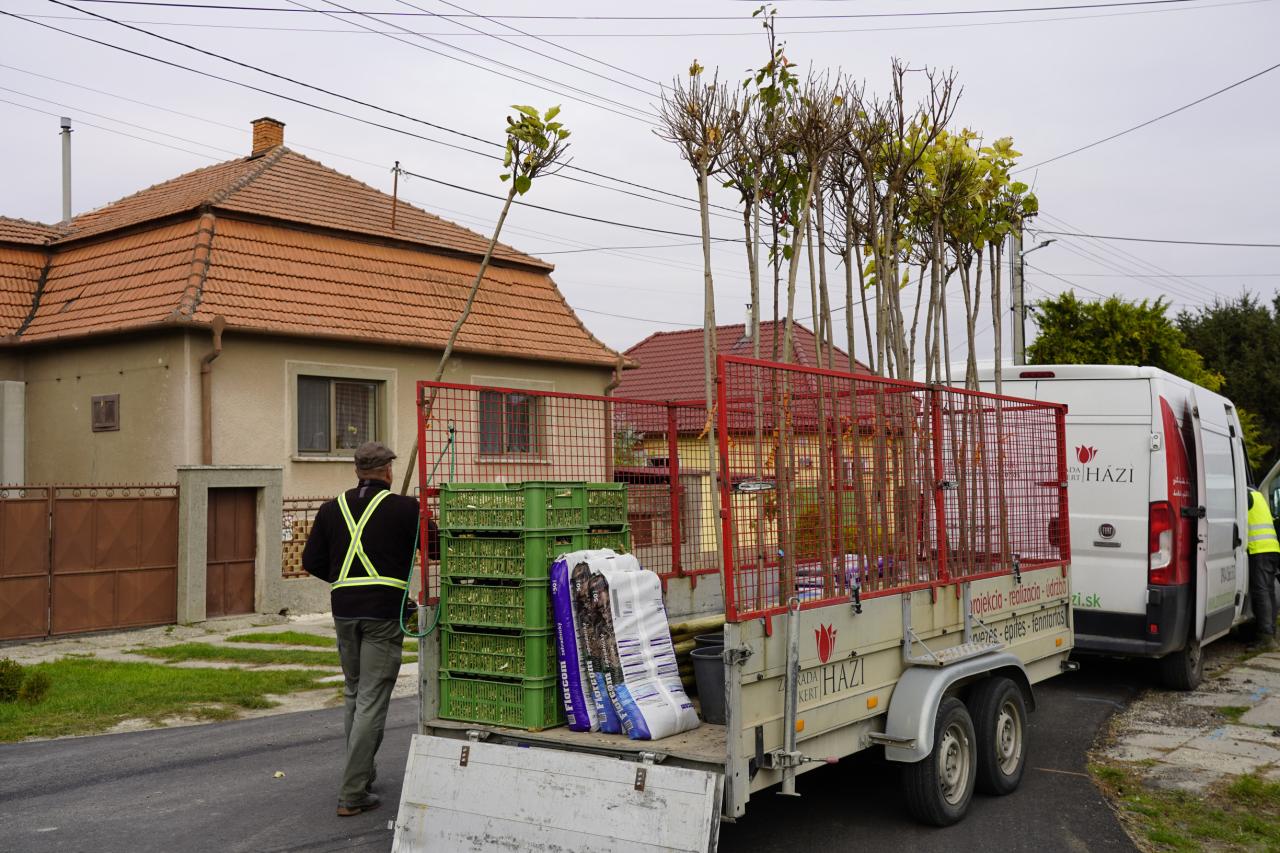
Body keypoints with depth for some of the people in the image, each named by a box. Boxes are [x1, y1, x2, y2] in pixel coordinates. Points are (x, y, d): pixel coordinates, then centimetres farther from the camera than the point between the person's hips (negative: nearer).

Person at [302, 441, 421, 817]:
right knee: (372, 701, -2)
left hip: (344, 609, 5)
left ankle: (361, 775, 32)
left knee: (354, 694, 21)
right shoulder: (404, 508, -6)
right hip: (384, 610, -5)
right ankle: (353, 794, -3)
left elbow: (312, 562, 7)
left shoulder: (332, 509, 7)